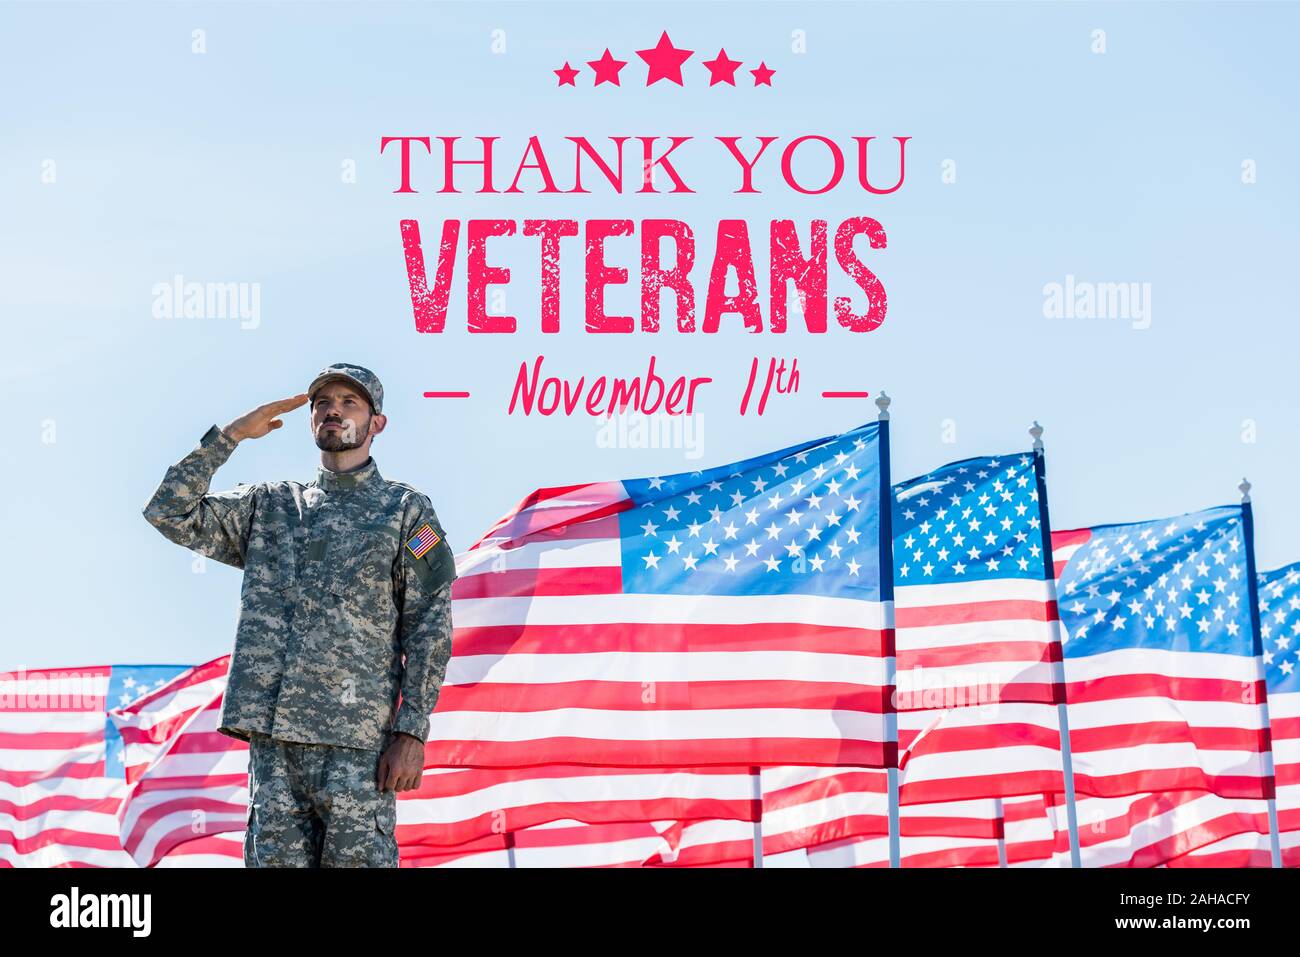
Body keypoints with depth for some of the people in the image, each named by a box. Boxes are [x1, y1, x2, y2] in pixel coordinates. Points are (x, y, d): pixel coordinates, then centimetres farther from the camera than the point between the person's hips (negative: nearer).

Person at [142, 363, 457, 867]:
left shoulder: (406, 510, 7)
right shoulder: (270, 506, 19)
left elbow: (429, 630, 1)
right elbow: (170, 513, 11)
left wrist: (411, 733, -8)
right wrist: (231, 435, 6)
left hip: (355, 736, -4)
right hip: (271, 731, 4)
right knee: (275, 859, 3)